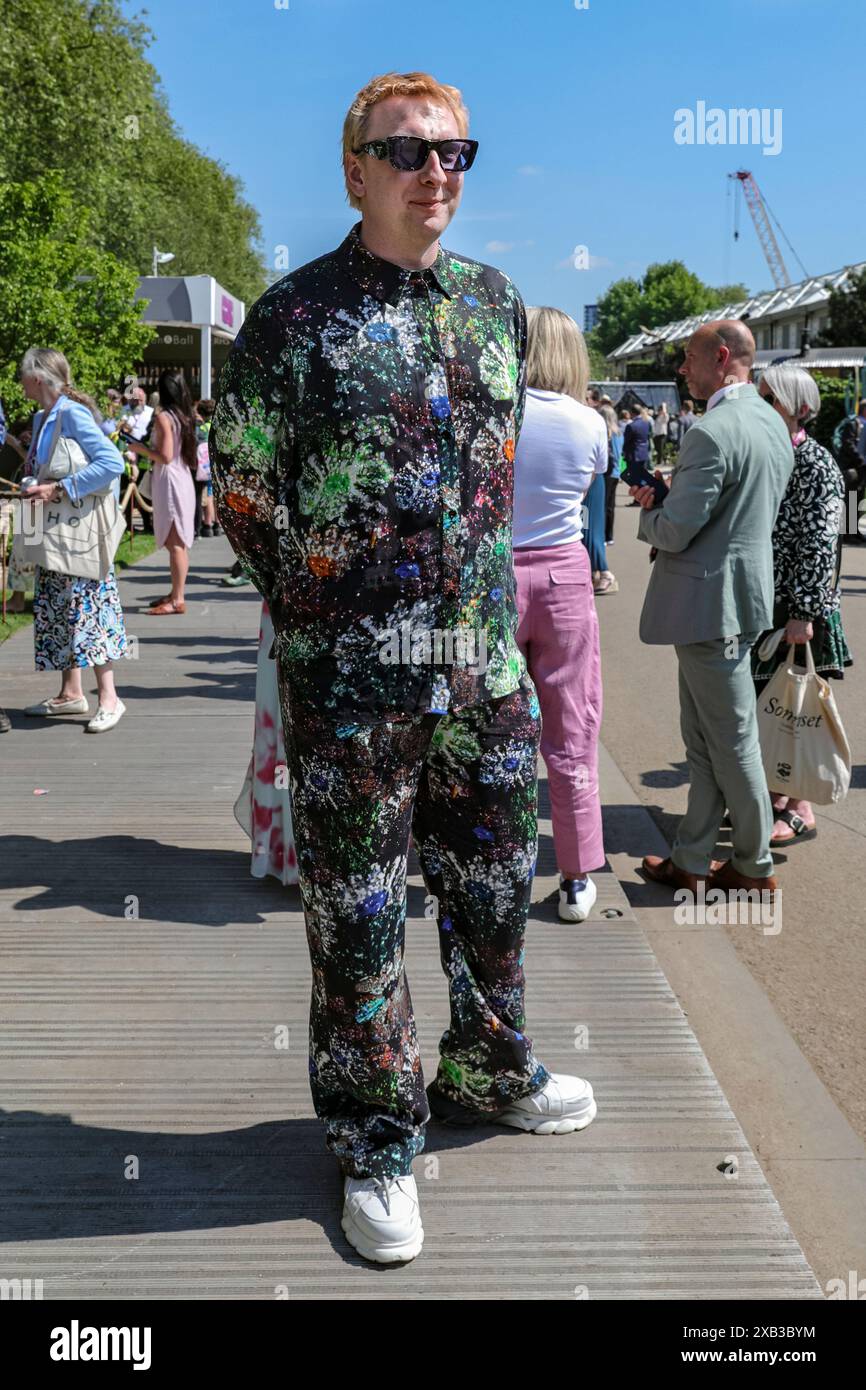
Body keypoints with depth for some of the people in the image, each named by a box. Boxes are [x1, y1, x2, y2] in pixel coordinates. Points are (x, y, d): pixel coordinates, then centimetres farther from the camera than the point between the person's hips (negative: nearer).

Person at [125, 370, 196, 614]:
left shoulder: (164, 417, -13)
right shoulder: (184, 416, 11)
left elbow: (165, 456, -17)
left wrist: (141, 449, -3)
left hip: (169, 481, -8)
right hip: (183, 478, 8)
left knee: (174, 542, -8)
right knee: (178, 542, 12)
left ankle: (177, 600, -7)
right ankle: (175, 593, 19)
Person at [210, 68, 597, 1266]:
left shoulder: (497, 303, 9)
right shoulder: (295, 316, -5)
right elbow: (243, 491, -1)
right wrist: (323, 605, 1)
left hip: (487, 663, 5)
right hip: (350, 676, -4)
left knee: (497, 883, 17)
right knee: (357, 916, 6)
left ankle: (489, 1072, 41)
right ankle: (376, 1143, 24)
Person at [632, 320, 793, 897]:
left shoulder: (713, 432, -21)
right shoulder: (773, 424, 10)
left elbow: (674, 532, -21)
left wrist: (649, 512, 0)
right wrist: (671, 498, 10)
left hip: (710, 601, -10)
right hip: (746, 586, 10)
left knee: (731, 740, 4)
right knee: (704, 739, 16)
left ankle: (755, 867, 19)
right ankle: (691, 860, 25)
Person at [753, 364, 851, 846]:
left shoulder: (816, 466, -13)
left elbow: (819, 546, -18)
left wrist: (804, 613, -21)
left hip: (792, 612, -7)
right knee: (760, 704, 12)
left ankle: (800, 811, 12)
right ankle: (774, 797, 26)